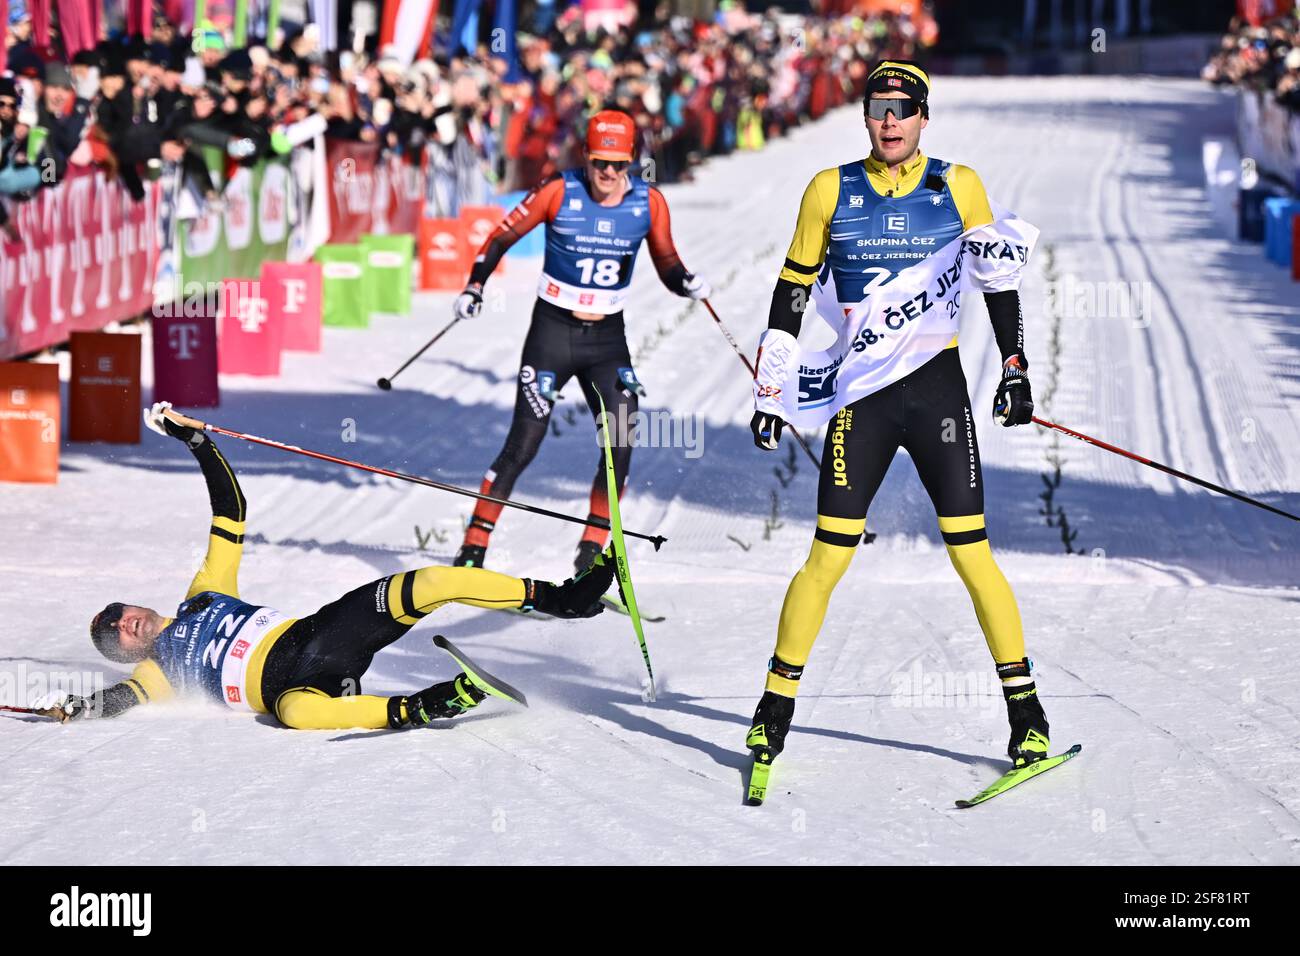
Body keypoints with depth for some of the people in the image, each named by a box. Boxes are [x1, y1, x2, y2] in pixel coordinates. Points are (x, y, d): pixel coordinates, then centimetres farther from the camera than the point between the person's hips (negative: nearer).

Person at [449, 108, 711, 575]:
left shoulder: (649, 202, -4)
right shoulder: (560, 191, -11)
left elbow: (668, 265, 5)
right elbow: (503, 236, -1)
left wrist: (689, 284, -15)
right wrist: (475, 287, -11)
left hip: (608, 339, 3)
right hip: (552, 332, -3)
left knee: (620, 448, -10)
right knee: (523, 445, -5)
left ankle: (590, 554, 2)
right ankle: (473, 549, 5)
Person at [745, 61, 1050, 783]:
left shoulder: (957, 187, 2)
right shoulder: (831, 191, 1)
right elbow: (792, 290, 8)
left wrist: (1015, 367, 9)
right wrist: (768, 389, 5)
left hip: (939, 388, 0)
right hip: (861, 393, 0)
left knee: (971, 553, -4)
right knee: (829, 556, -4)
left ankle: (1026, 712, 5)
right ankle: (774, 710, 9)